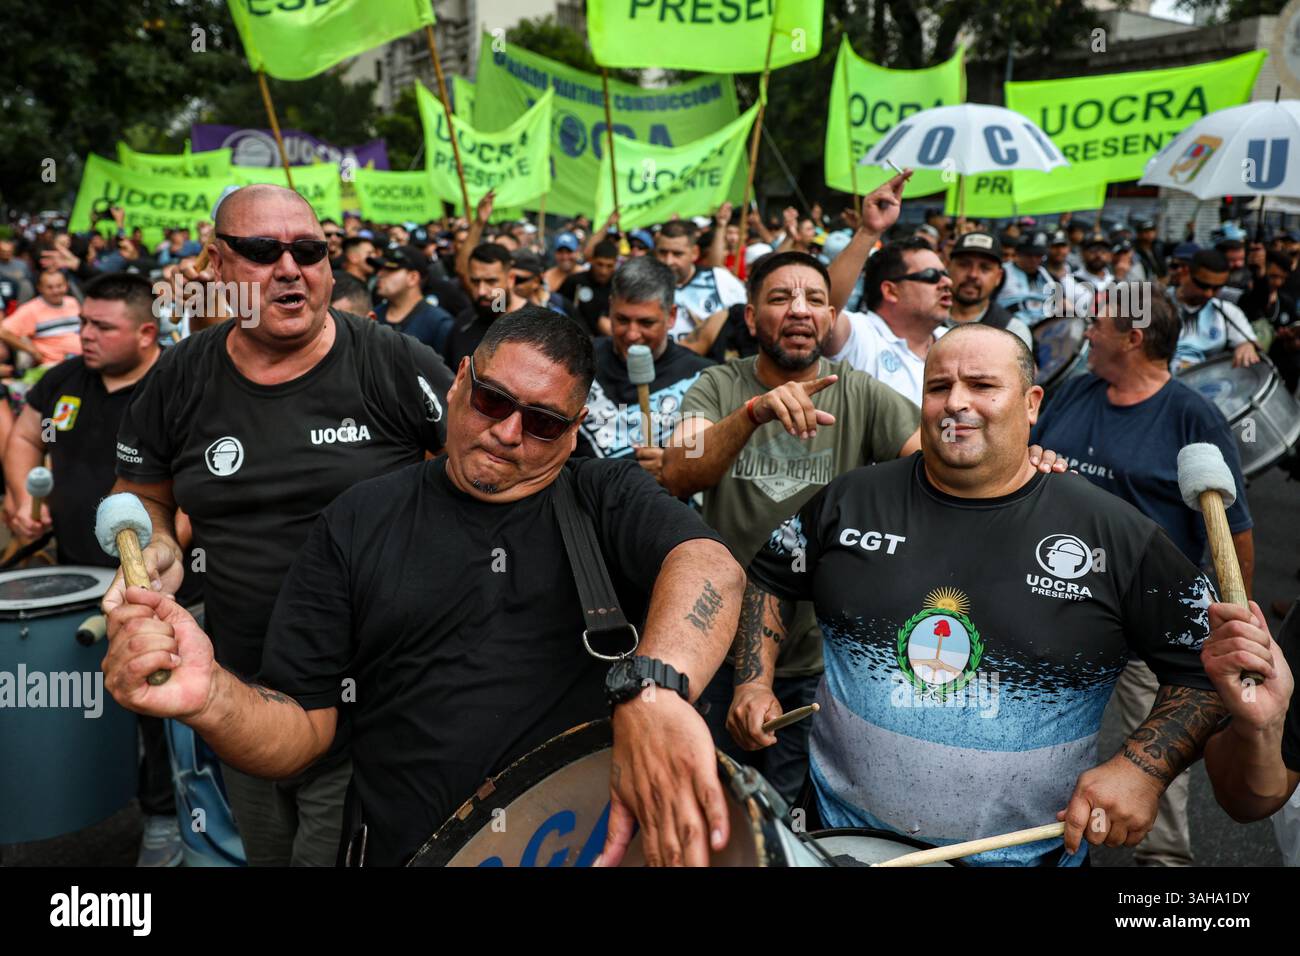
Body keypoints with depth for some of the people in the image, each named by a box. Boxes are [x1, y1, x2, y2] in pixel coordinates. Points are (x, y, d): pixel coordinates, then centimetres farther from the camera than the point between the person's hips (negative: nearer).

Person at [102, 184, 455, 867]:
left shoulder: (393, 363, -11)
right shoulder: (179, 380, 0)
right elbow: (140, 495, 14)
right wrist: (154, 545, -7)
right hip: (242, 698, 4)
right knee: (265, 851, 24)